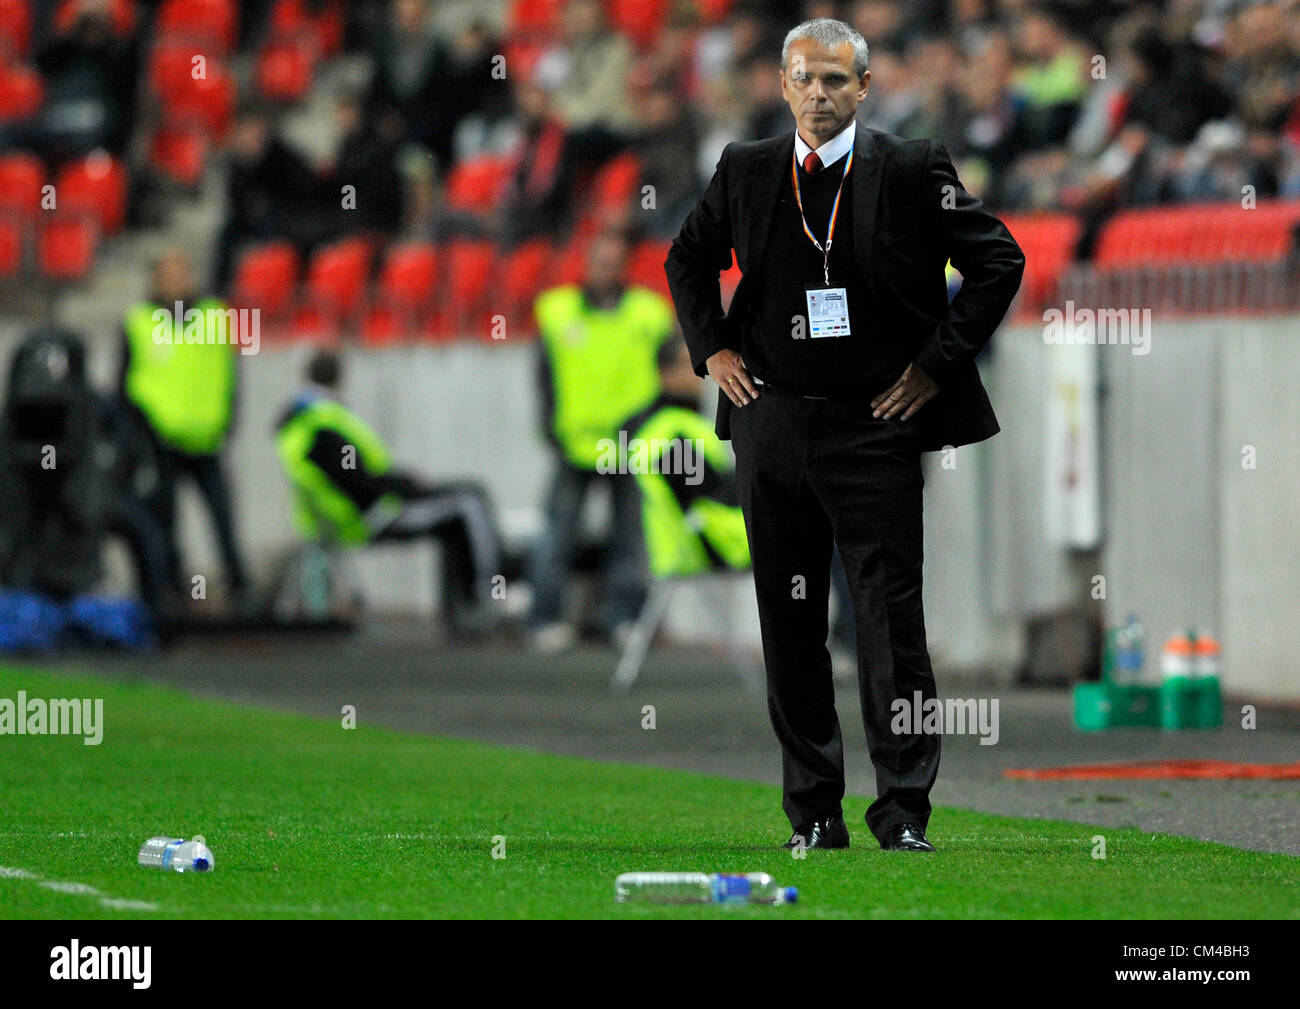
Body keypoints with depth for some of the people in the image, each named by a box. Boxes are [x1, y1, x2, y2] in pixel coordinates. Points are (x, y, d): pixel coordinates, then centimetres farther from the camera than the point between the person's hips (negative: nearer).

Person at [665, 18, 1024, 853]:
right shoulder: (747, 171, 7)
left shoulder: (912, 170, -3)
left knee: (892, 619, -6)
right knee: (790, 625, 6)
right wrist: (712, 348, 10)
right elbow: (688, 260, 23)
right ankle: (814, 813, 13)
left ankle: (904, 811, -3)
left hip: (875, 425, -3)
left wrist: (939, 361, -4)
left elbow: (999, 260, 0)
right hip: (773, 423, 3)